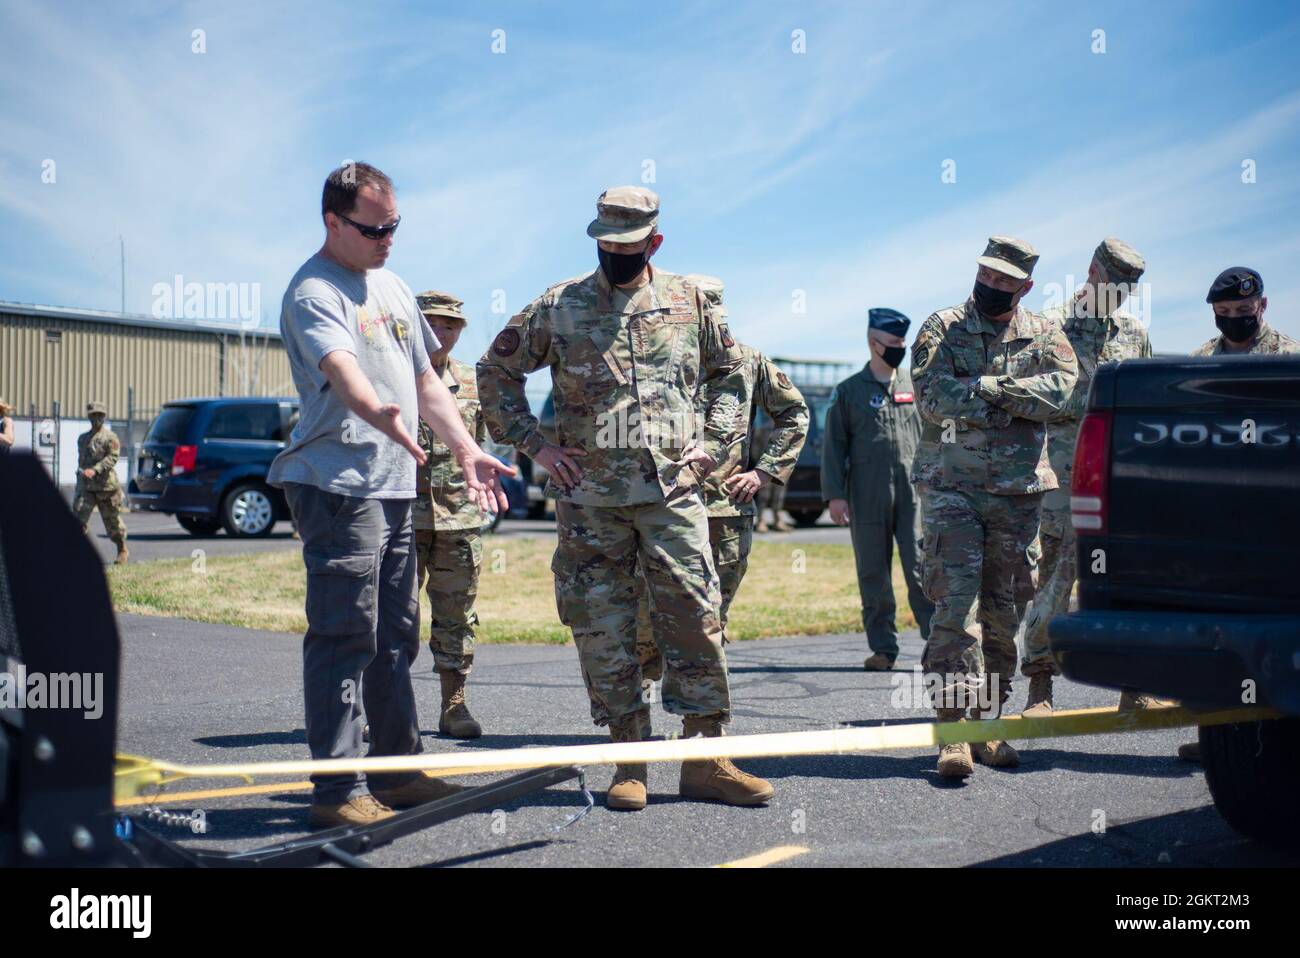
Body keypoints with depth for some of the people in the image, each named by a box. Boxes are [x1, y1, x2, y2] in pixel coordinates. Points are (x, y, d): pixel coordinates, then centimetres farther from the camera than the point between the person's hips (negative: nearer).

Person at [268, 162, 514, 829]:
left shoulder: (393, 289, 20)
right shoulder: (314, 293, -8)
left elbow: (424, 381, 24)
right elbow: (342, 370, -28)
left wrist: (466, 450, 16)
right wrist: (379, 414, -47)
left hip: (394, 485, 9)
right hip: (337, 484, -9)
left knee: (395, 636, 13)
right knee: (345, 635, -9)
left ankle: (397, 770, 23)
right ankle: (337, 789, -4)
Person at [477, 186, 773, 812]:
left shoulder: (688, 303, 7)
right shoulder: (558, 308, 2)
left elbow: (730, 373, 20)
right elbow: (495, 372, 10)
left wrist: (712, 442, 7)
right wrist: (533, 444, 3)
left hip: (672, 492, 1)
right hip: (589, 498, -1)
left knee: (697, 619, -2)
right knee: (603, 630, 1)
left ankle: (705, 761, 6)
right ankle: (629, 760, 11)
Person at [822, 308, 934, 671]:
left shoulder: (914, 385, 13)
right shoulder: (848, 391, 7)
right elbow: (833, 445, 5)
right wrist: (834, 494, -3)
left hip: (914, 491, 1)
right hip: (867, 497, 0)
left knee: (922, 568, -8)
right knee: (873, 574, 4)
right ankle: (883, 648, 11)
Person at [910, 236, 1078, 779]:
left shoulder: (1044, 337, 10)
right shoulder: (942, 330, 3)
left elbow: (1061, 388, -9)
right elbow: (932, 394, -13)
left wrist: (985, 386, -15)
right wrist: (1015, 401, -12)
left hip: (1018, 493, 3)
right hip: (952, 489, -3)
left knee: (1004, 613, 8)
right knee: (956, 607, -11)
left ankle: (988, 724, 18)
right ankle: (952, 728, -11)